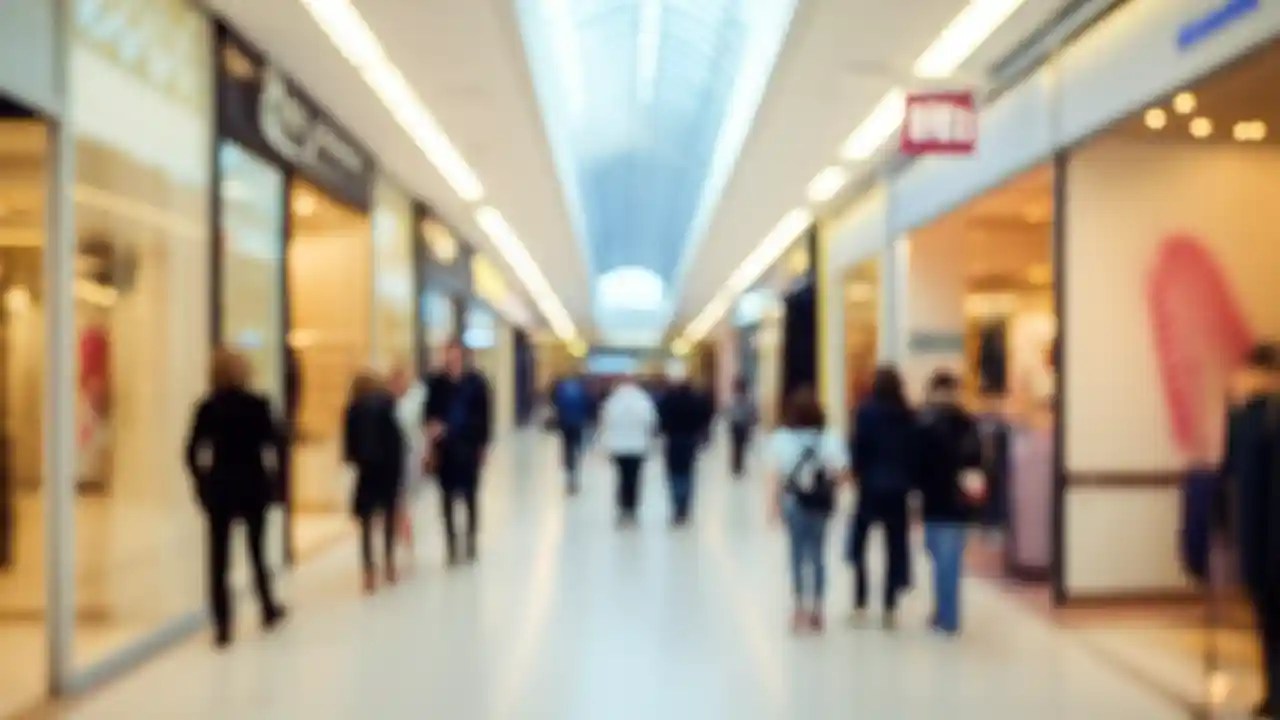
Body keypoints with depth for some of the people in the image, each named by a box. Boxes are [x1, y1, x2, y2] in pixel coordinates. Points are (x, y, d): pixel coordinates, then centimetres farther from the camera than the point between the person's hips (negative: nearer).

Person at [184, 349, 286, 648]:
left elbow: (194, 451, -4)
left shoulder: (208, 407, -2)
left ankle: (222, 628, 1)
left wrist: (202, 483, 5)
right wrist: (272, 477, 2)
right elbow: (274, 444, -9)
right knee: (257, 549, 17)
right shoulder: (257, 404, -5)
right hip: (254, 485, 0)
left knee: (219, 558, 3)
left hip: (219, 486, 0)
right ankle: (269, 610, 29)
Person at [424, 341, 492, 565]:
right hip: (444, 448, 1)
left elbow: (485, 415, -2)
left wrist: (483, 445, -4)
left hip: (469, 447, -1)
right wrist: (431, 427, -17)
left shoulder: (476, 382, -4)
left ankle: (471, 540, 21)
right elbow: (429, 412, 3)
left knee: (470, 496, 8)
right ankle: (451, 544, 15)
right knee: (448, 498, 6)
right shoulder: (436, 383, -2)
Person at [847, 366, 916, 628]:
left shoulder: (866, 413, -7)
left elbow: (858, 448, -10)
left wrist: (859, 474, 2)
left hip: (871, 487, -3)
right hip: (898, 489, 3)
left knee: (858, 544, 11)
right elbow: (914, 452, 3)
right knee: (895, 548, 7)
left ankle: (860, 602, 6)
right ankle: (889, 608, 6)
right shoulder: (908, 416, 3)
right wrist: (909, 481, 8)